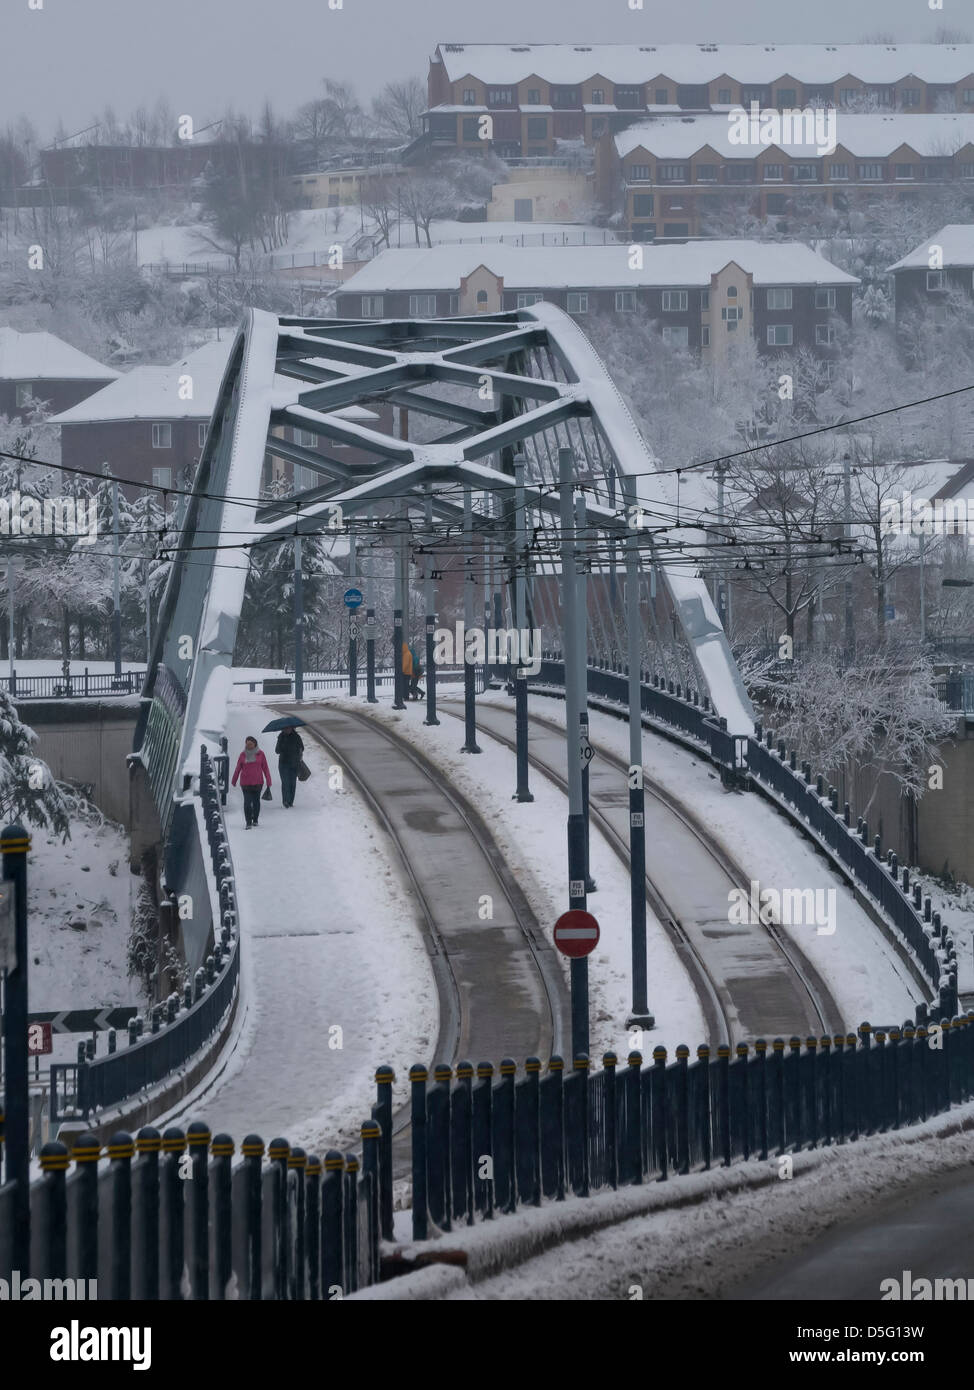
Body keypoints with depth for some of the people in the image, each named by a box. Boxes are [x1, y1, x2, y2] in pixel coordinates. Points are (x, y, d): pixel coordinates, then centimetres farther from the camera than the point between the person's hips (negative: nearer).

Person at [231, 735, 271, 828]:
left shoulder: (260, 754, 1)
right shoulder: (243, 755, 2)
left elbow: (265, 768, 5)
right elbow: (238, 768, 9)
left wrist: (268, 780, 2)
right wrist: (234, 781, 14)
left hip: (258, 782, 1)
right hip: (245, 783, -1)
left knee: (256, 801, 12)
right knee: (247, 802, -8)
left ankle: (255, 820, 28)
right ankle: (248, 822, -8)